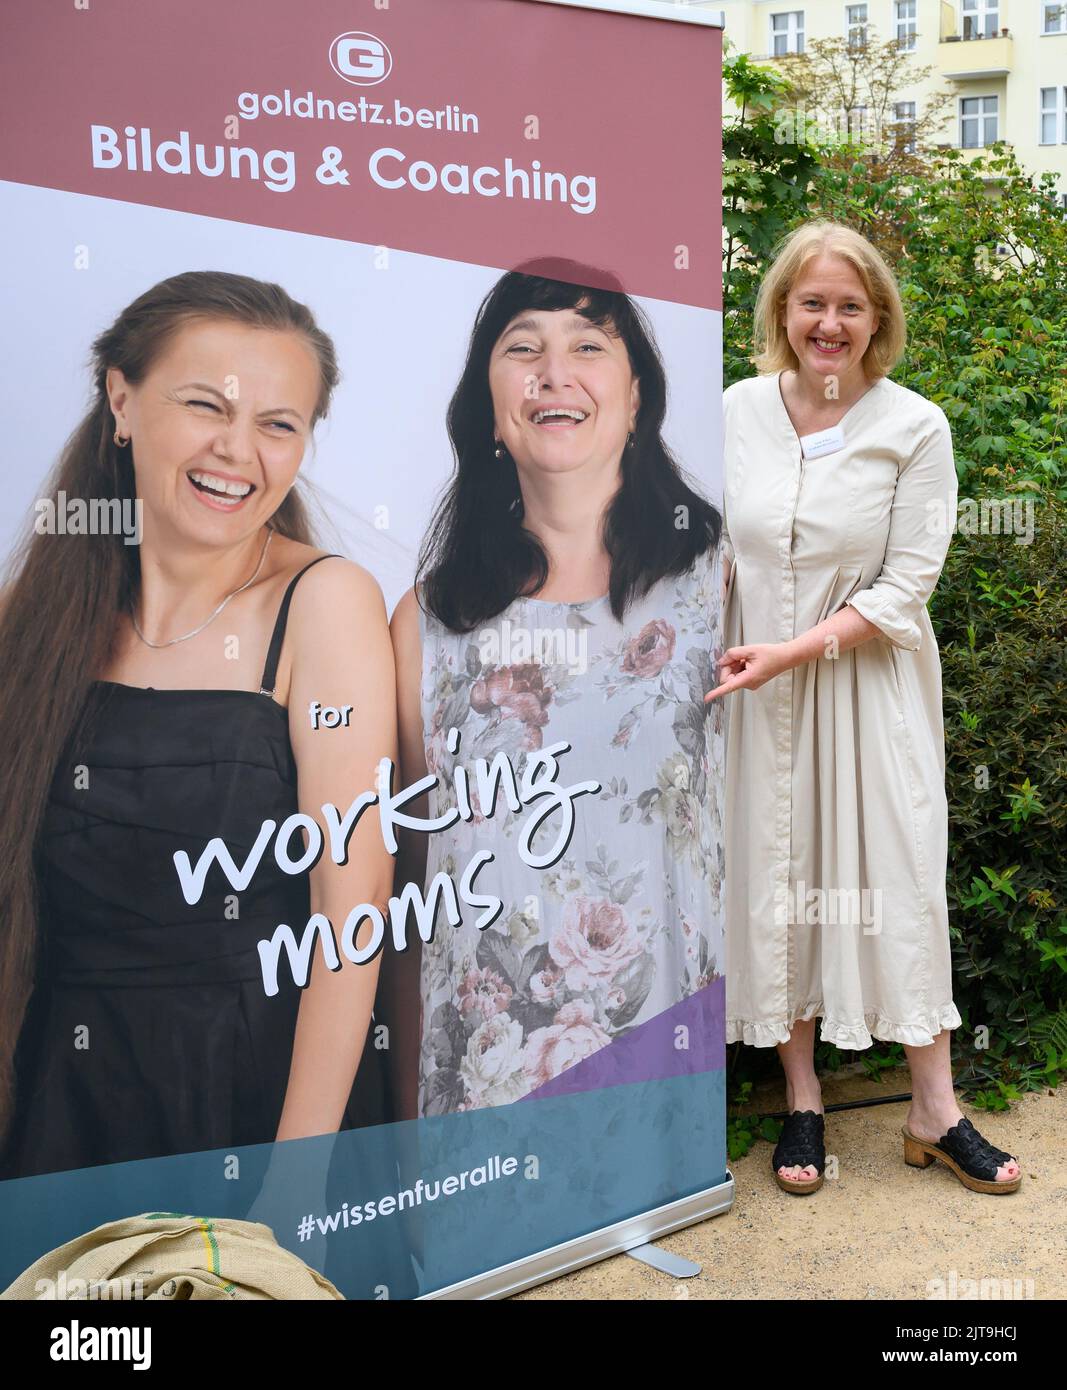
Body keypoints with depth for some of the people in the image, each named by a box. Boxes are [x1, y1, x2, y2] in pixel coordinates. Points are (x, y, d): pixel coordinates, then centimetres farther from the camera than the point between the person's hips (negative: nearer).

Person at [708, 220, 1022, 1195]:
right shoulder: (736, 412, 1)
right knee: (776, 875, 7)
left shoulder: (915, 427, -6)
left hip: (871, 685, -2)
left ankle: (935, 1111, 18)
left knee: (898, 877, 2)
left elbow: (906, 585, -9)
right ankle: (802, 1097, 24)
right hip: (758, 687, 2)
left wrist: (793, 651, -17)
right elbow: (714, 551, 8)